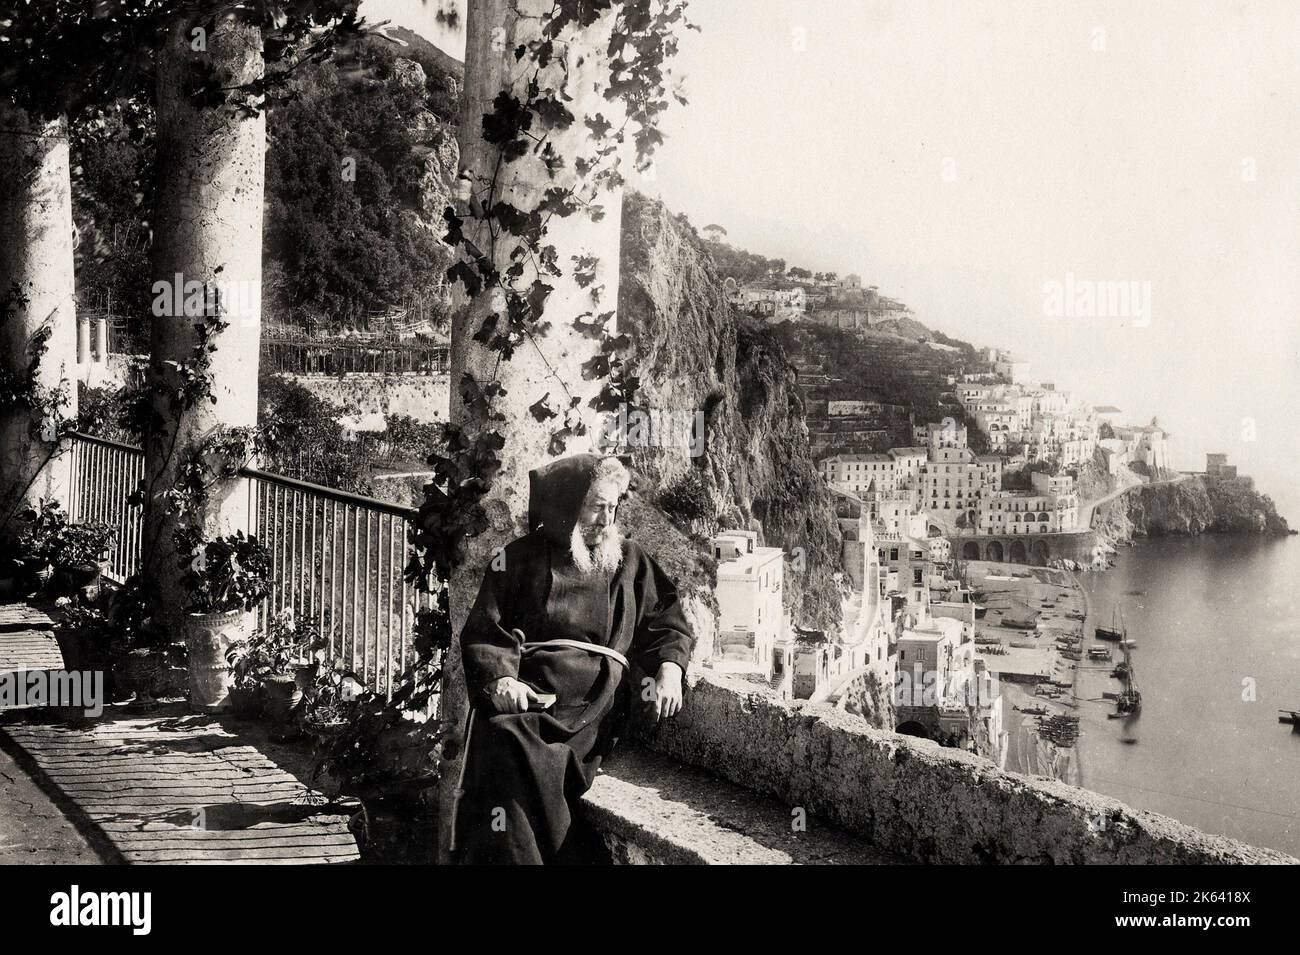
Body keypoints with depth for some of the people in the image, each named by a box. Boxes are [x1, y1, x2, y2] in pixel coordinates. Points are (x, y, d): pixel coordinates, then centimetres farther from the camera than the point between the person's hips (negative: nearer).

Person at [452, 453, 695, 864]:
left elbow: (668, 621, 20)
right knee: (504, 745, -33)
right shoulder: (522, 557, 12)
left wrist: (669, 667, -2)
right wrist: (500, 677, -13)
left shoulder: (630, 561, 19)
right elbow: (485, 629, 7)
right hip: (527, 693, 0)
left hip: (595, 704, 0)